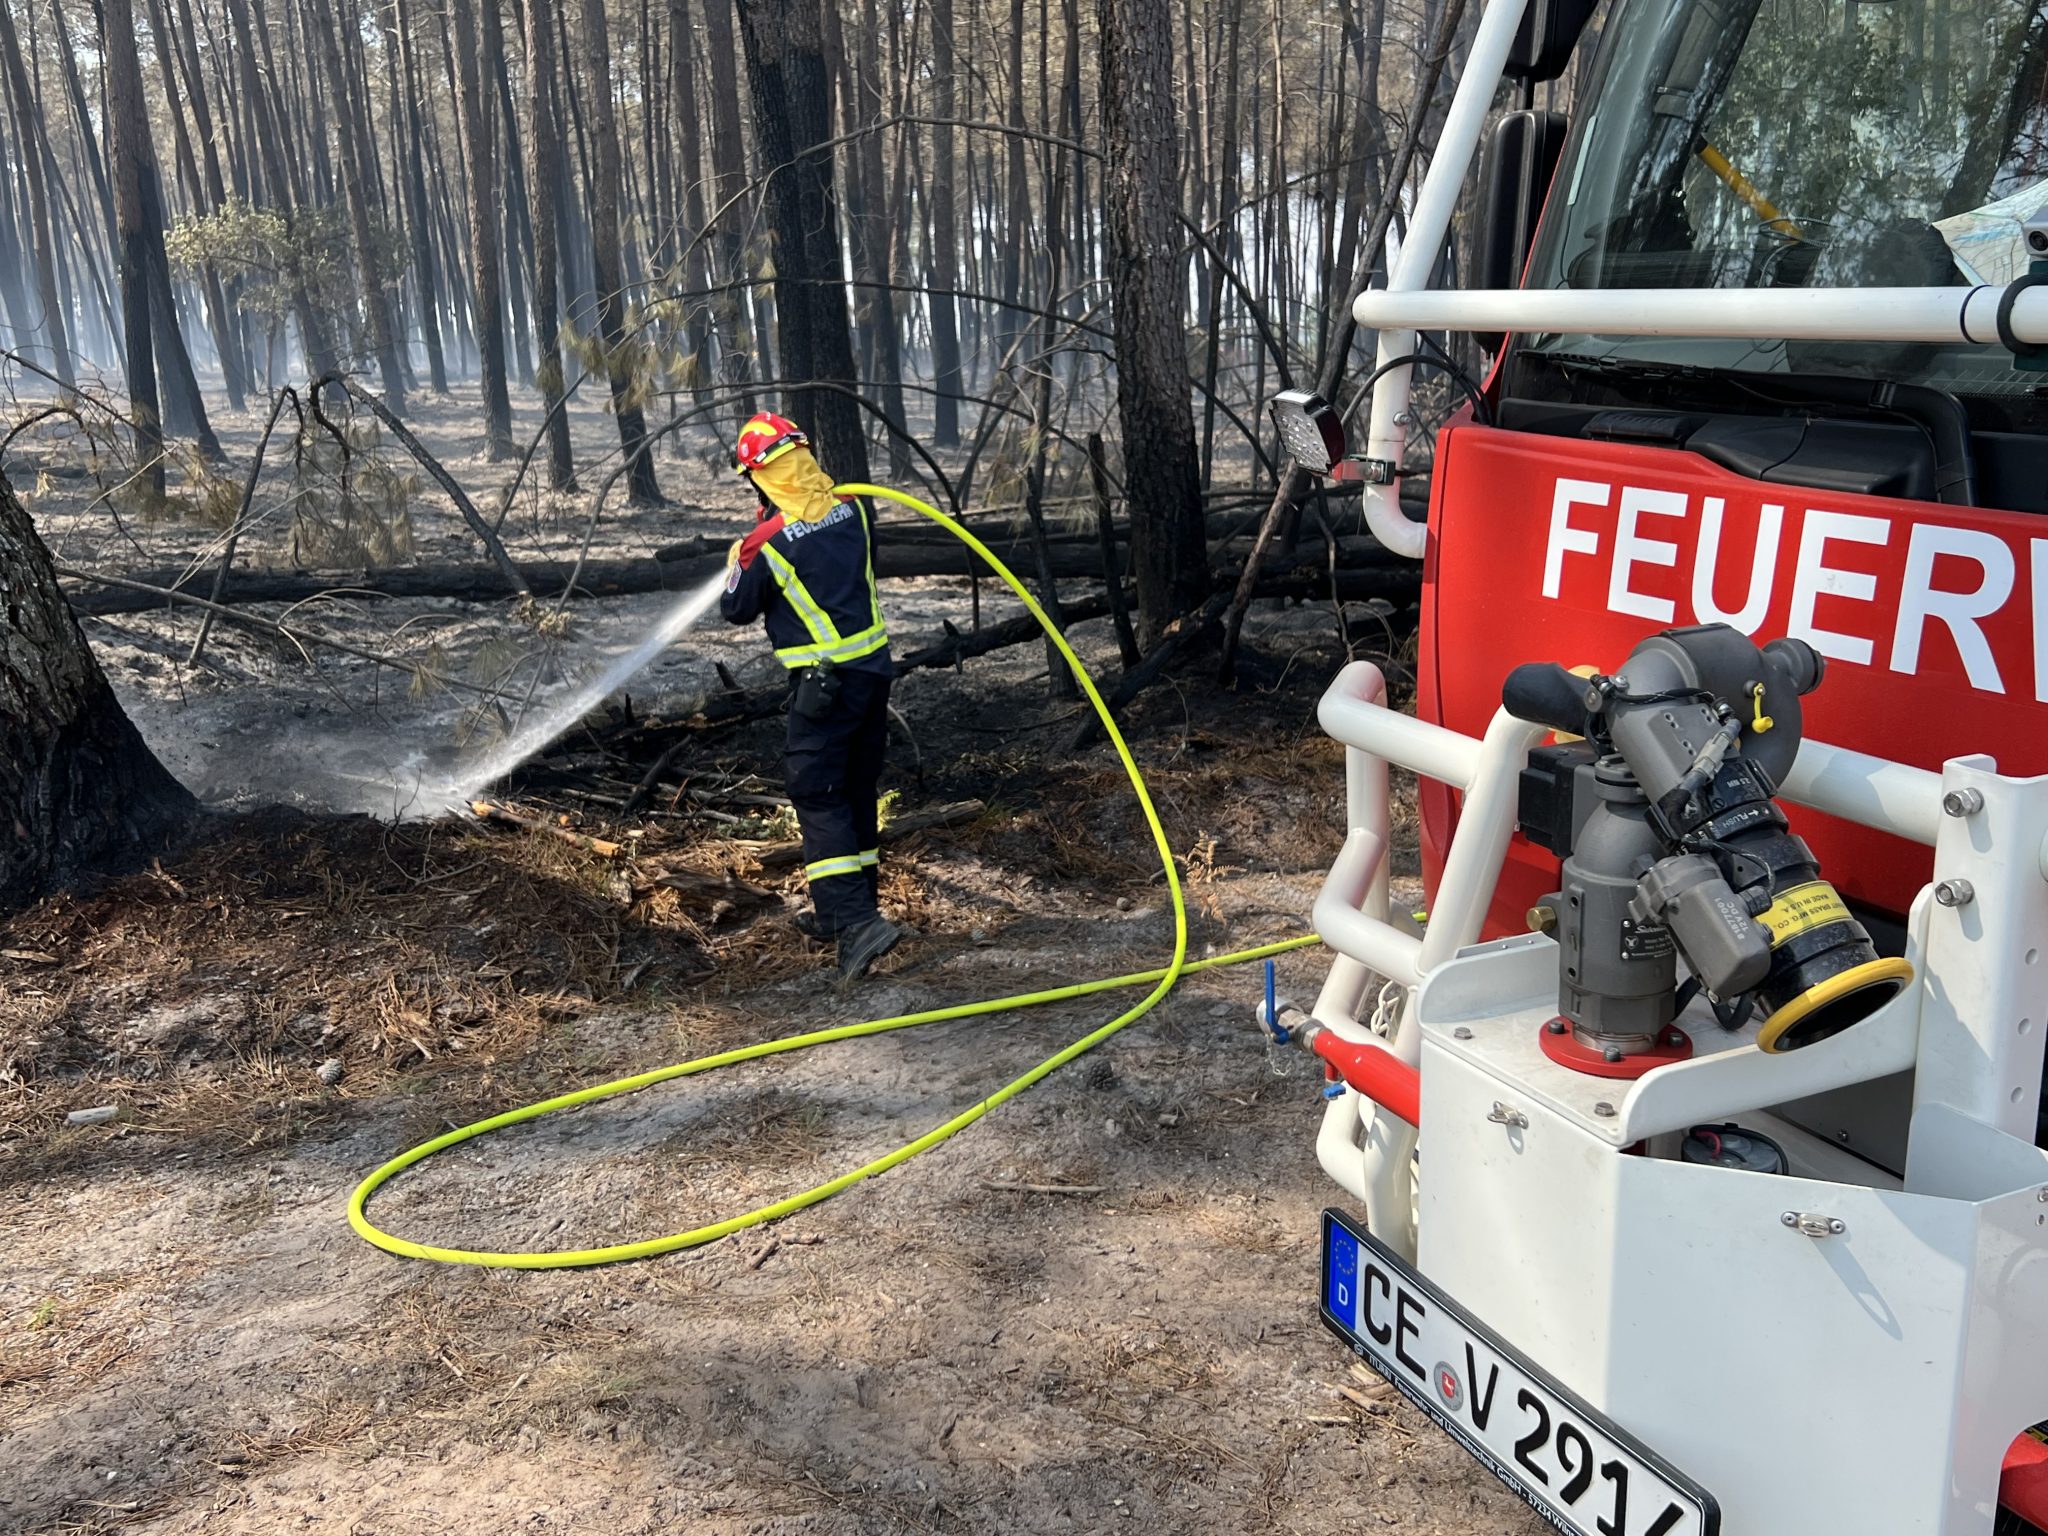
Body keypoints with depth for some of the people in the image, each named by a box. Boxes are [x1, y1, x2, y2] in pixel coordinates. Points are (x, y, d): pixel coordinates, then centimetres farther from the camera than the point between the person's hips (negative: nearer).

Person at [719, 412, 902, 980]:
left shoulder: (766, 543, -17)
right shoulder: (852, 508, 0)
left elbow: (737, 610, 0)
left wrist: (738, 559, 18)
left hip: (824, 683, -7)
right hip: (875, 666, 7)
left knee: (818, 798, -2)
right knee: (856, 792, 17)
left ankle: (856, 921, -13)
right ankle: (846, 907, 30)